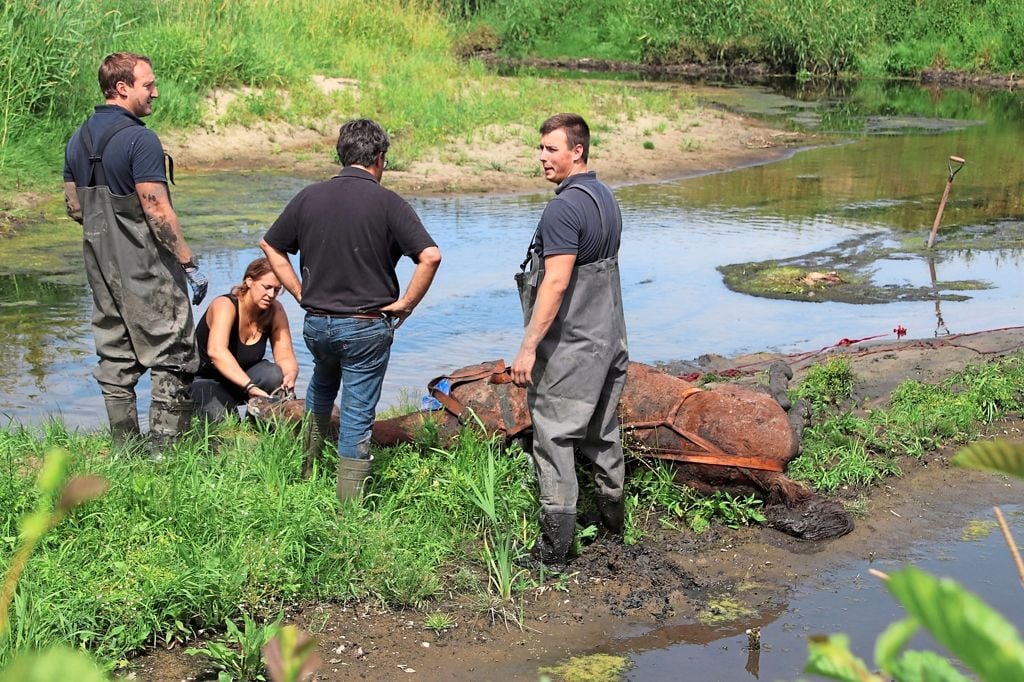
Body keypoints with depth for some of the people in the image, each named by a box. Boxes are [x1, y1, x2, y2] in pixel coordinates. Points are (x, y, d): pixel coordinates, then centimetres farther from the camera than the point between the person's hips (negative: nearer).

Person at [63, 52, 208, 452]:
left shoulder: (78, 139, 10)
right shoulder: (140, 139, -16)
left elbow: (74, 207, 14)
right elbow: (158, 211, -20)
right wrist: (189, 263, -15)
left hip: (100, 264, 8)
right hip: (146, 265, -8)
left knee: (114, 357, 13)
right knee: (172, 356, 1)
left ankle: (126, 449, 19)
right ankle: (163, 448, 1)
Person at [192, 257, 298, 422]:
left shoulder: (275, 311, -9)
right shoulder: (225, 305, -26)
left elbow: (285, 357, -13)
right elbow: (216, 351, -44)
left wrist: (290, 375, -39)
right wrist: (250, 386, -57)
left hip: (242, 376, 5)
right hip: (205, 381, -5)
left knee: (275, 375, -29)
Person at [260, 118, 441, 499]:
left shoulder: (309, 197, 1)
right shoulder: (387, 203, -11)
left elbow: (270, 246, 11)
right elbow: (430, 256, -20)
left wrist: (301, 292, 12)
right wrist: (405, 303, -9)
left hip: (316, 322, 4)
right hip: (367, 327, -4)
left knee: (322, 386, 33)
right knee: (357, 417, 5)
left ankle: (305, 473, 39)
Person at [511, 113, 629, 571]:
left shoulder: (563, 208, -19)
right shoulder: (606, 198, 10)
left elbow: (556, 283, -25)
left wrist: (528, 347, -23)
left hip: (568, 346, -9)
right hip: (608, 341, 9)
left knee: (554, 440, -4)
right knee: (602, 434, 21)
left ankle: (554, 550, -1)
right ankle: (613, 522, 36)